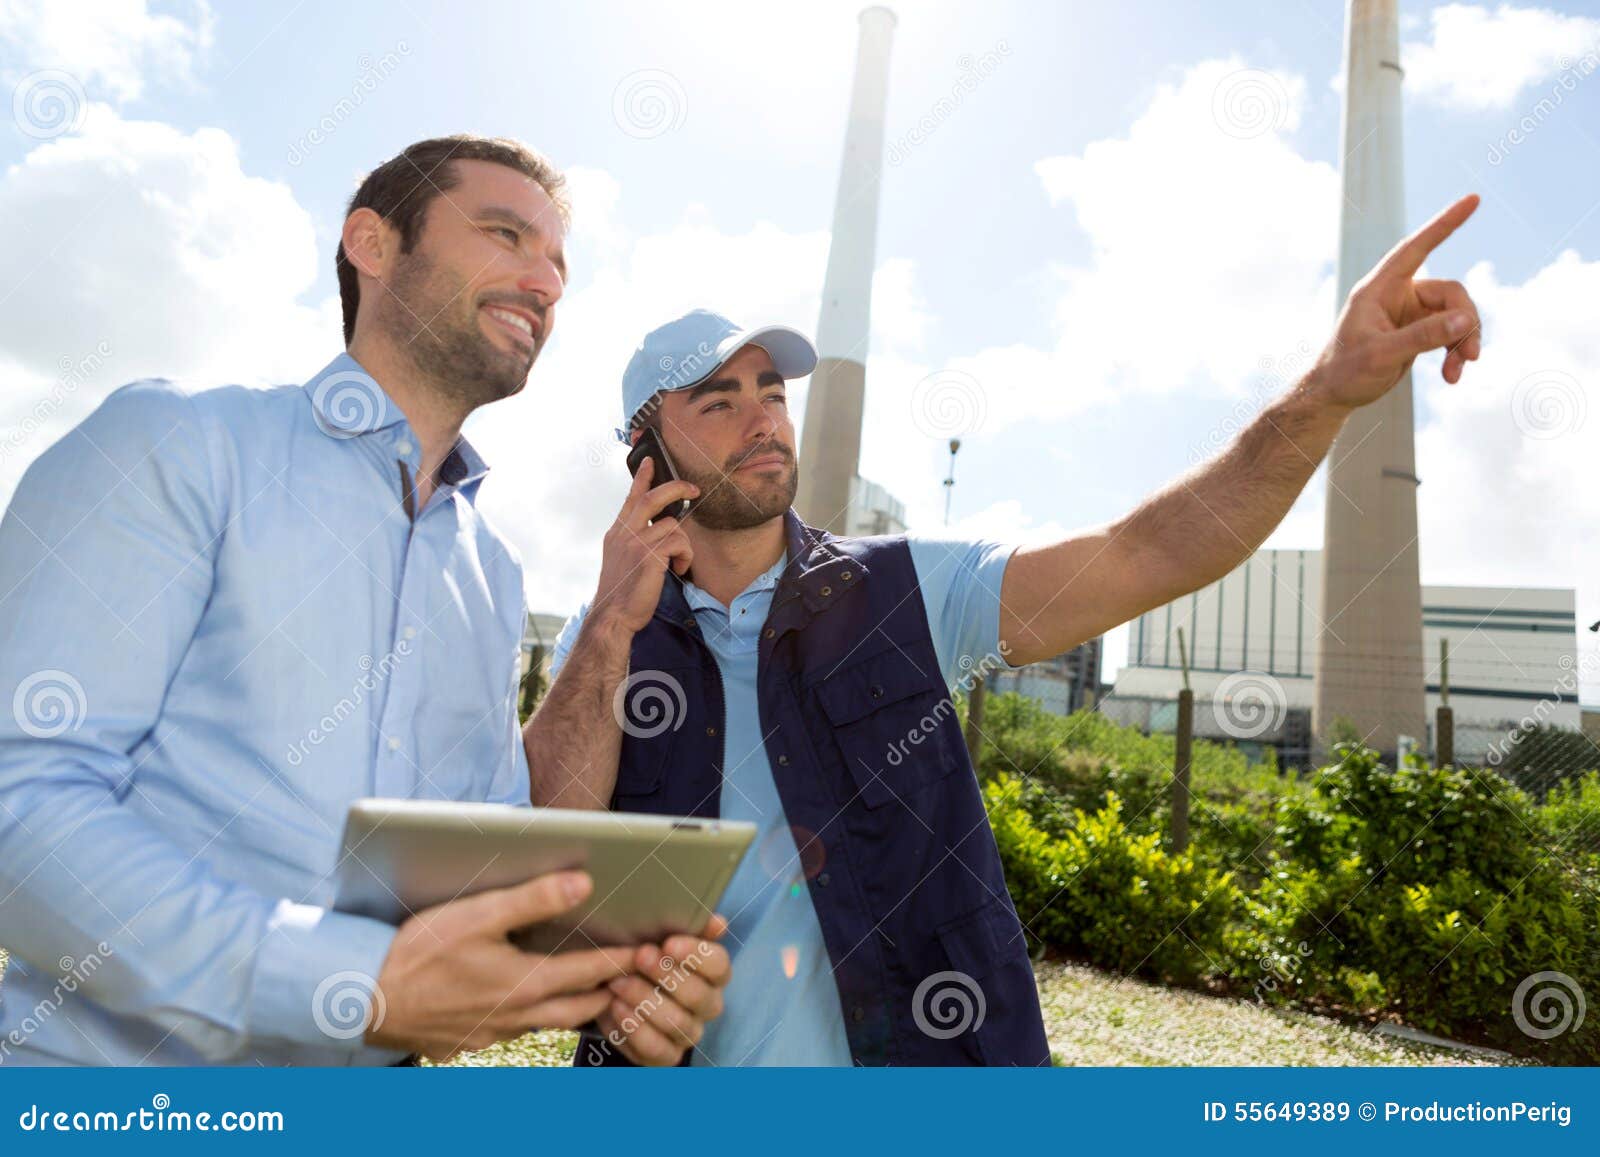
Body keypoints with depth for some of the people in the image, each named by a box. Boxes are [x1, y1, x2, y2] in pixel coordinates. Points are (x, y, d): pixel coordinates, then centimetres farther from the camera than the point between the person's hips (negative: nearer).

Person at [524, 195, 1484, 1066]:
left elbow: (1145, 558, -15)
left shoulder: (901, 591, -6)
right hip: (680, 1053, 1)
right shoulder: (604, 641, -2)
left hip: (916, 1047, 0)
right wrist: (612, 631, -19)